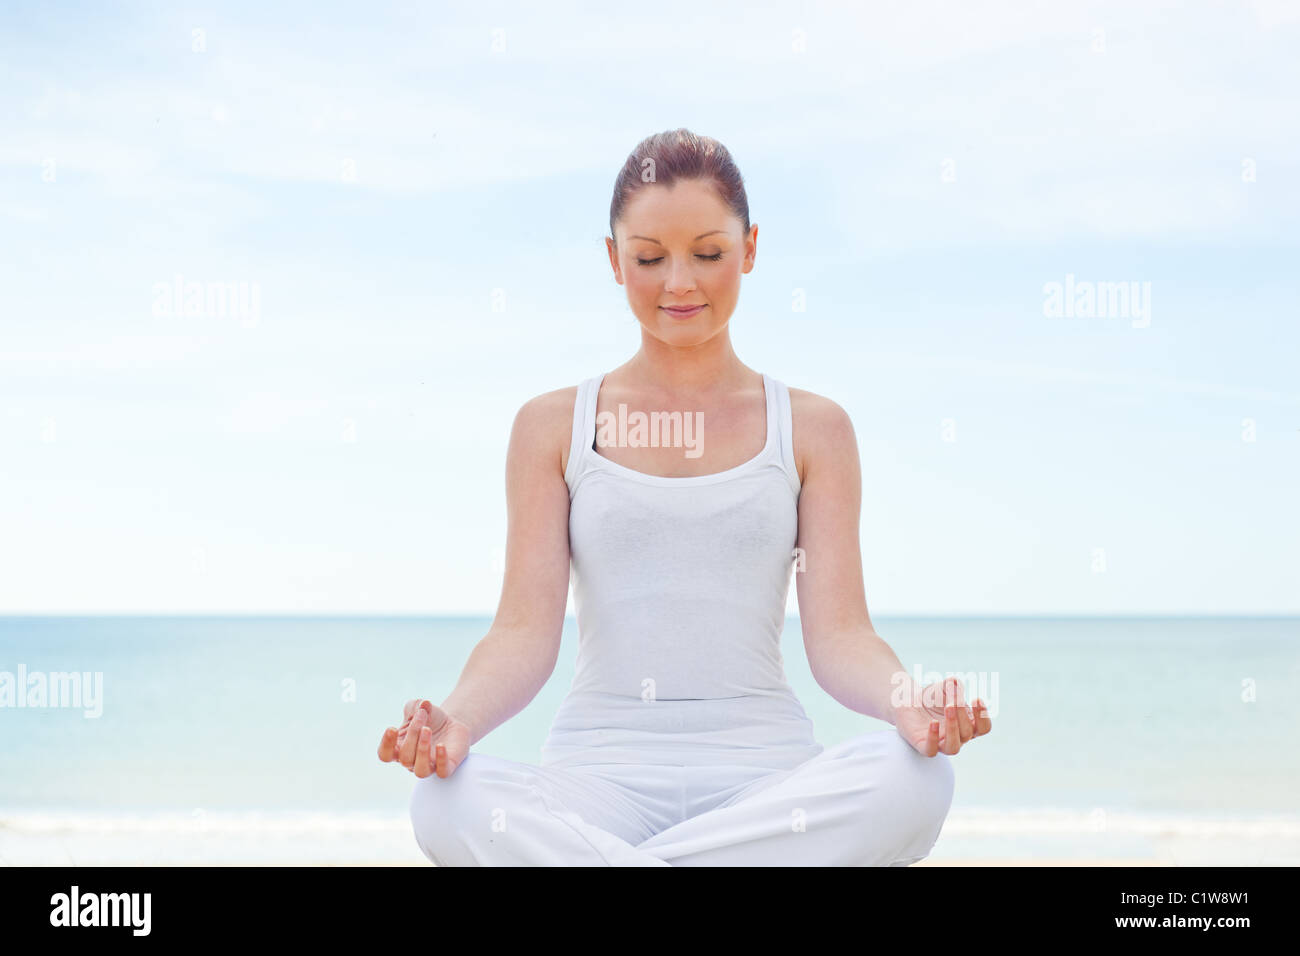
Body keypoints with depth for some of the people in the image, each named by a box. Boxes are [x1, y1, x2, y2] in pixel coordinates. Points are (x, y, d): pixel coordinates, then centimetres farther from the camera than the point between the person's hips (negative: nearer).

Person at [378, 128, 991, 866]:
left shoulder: (813, 429, 12)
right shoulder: (554, 426, 12)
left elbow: (840, 635, 3)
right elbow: (525, 631, 3)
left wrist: (912, 705, -21)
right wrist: (456, 720, -20)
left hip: (762, 768, 1)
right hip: (601, 769, -1)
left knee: (912, 784, -34)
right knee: (449, 804, -35)